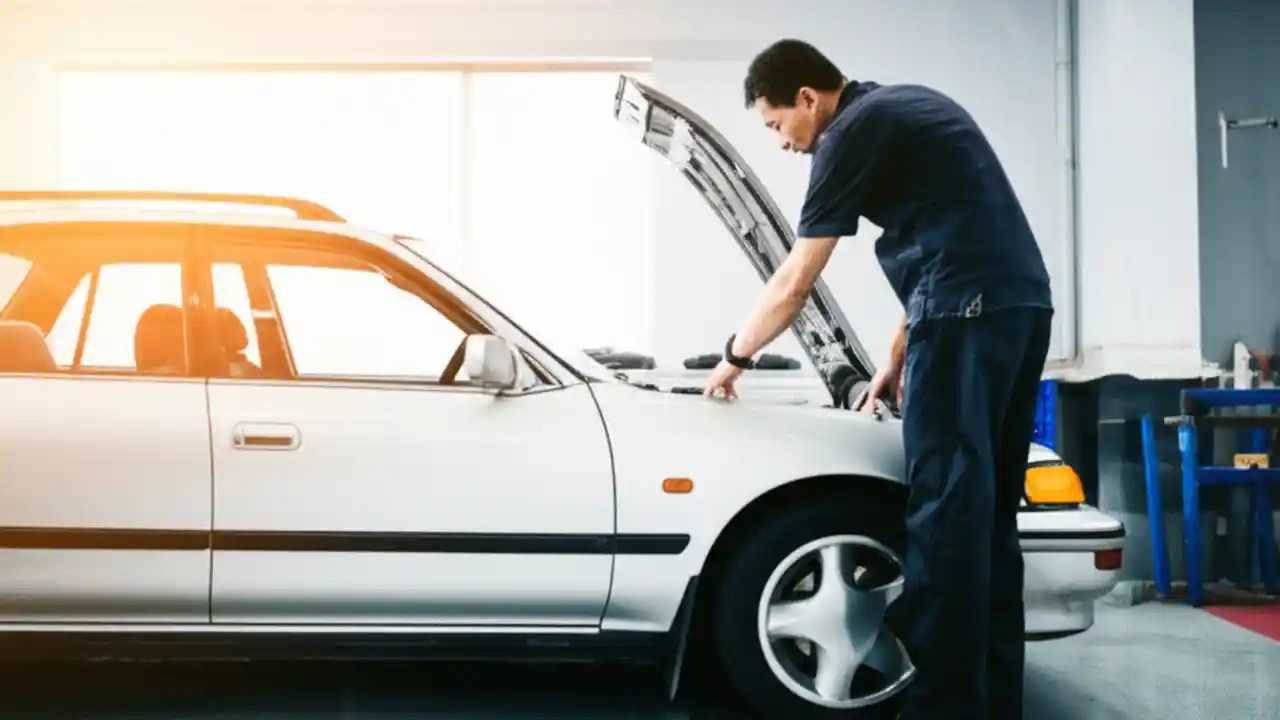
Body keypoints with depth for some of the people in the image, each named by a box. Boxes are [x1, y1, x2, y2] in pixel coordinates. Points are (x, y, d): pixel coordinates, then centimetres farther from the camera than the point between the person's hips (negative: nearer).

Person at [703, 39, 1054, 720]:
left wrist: (734, 356, 15)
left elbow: (794, 284, 1)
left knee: (946, 505, -8)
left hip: (967, 313, -9)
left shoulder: (854, 131, -2)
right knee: (988, 508, 11)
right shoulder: (911, 108, 25)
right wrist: (895, 363, 27)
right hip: (1025, 303, 9)